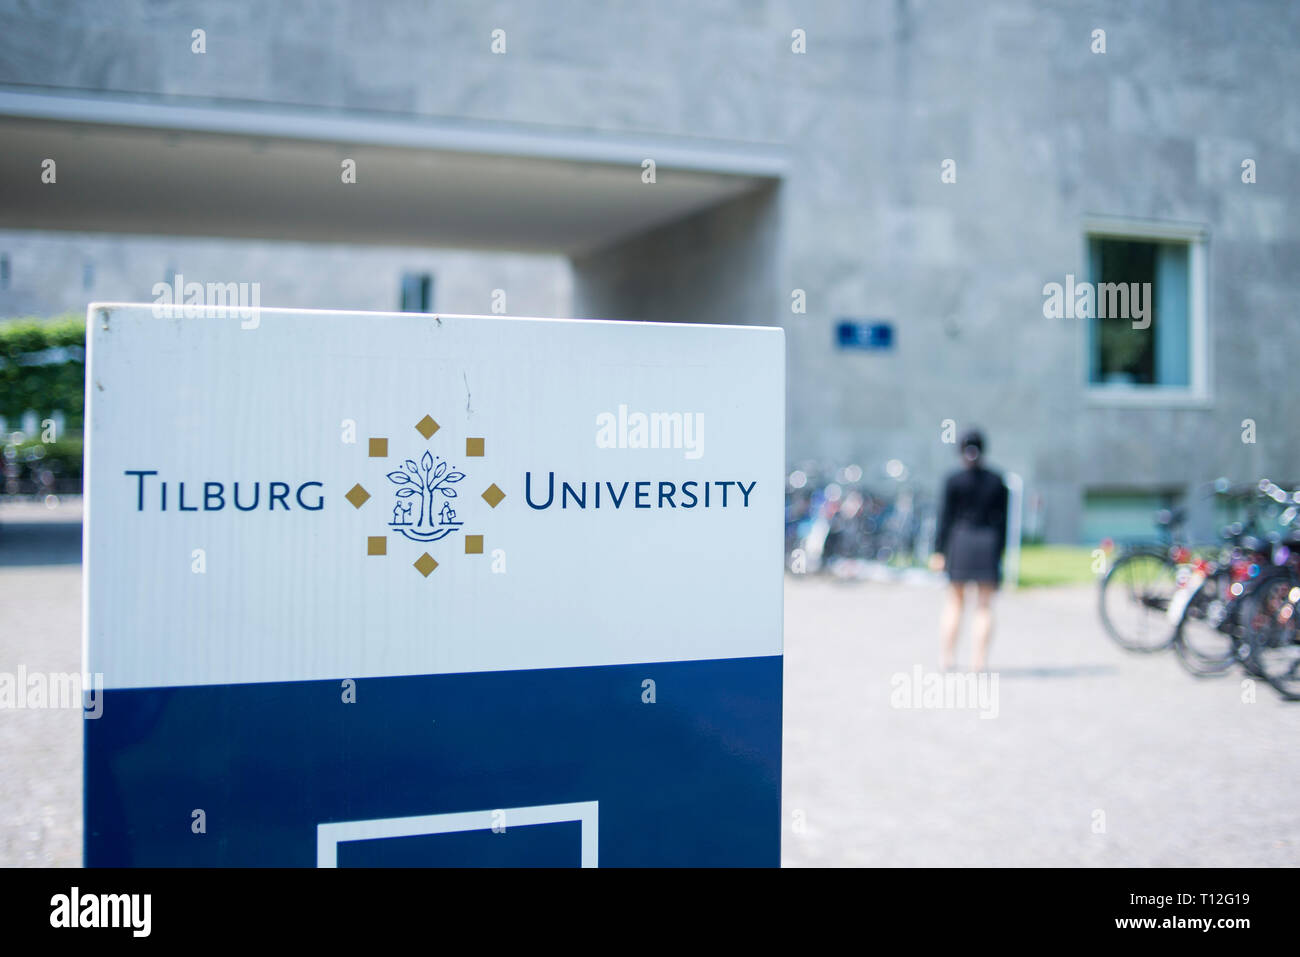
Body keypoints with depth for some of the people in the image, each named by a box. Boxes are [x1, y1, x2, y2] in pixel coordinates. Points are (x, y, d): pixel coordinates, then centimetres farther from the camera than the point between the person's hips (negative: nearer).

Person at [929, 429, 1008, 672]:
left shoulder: (953, 480, -3)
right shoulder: (997, 481, 3)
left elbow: (946, 517, -4)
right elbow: (1001, 521, 4)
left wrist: (938, 551, -1)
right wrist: (999, 551, 10)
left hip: (959, 542, -1)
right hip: (988, 543, 1)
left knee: (954, 602, 11)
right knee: (984, 606, 5)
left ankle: (947, 655, 10)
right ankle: (980, 658, 0)